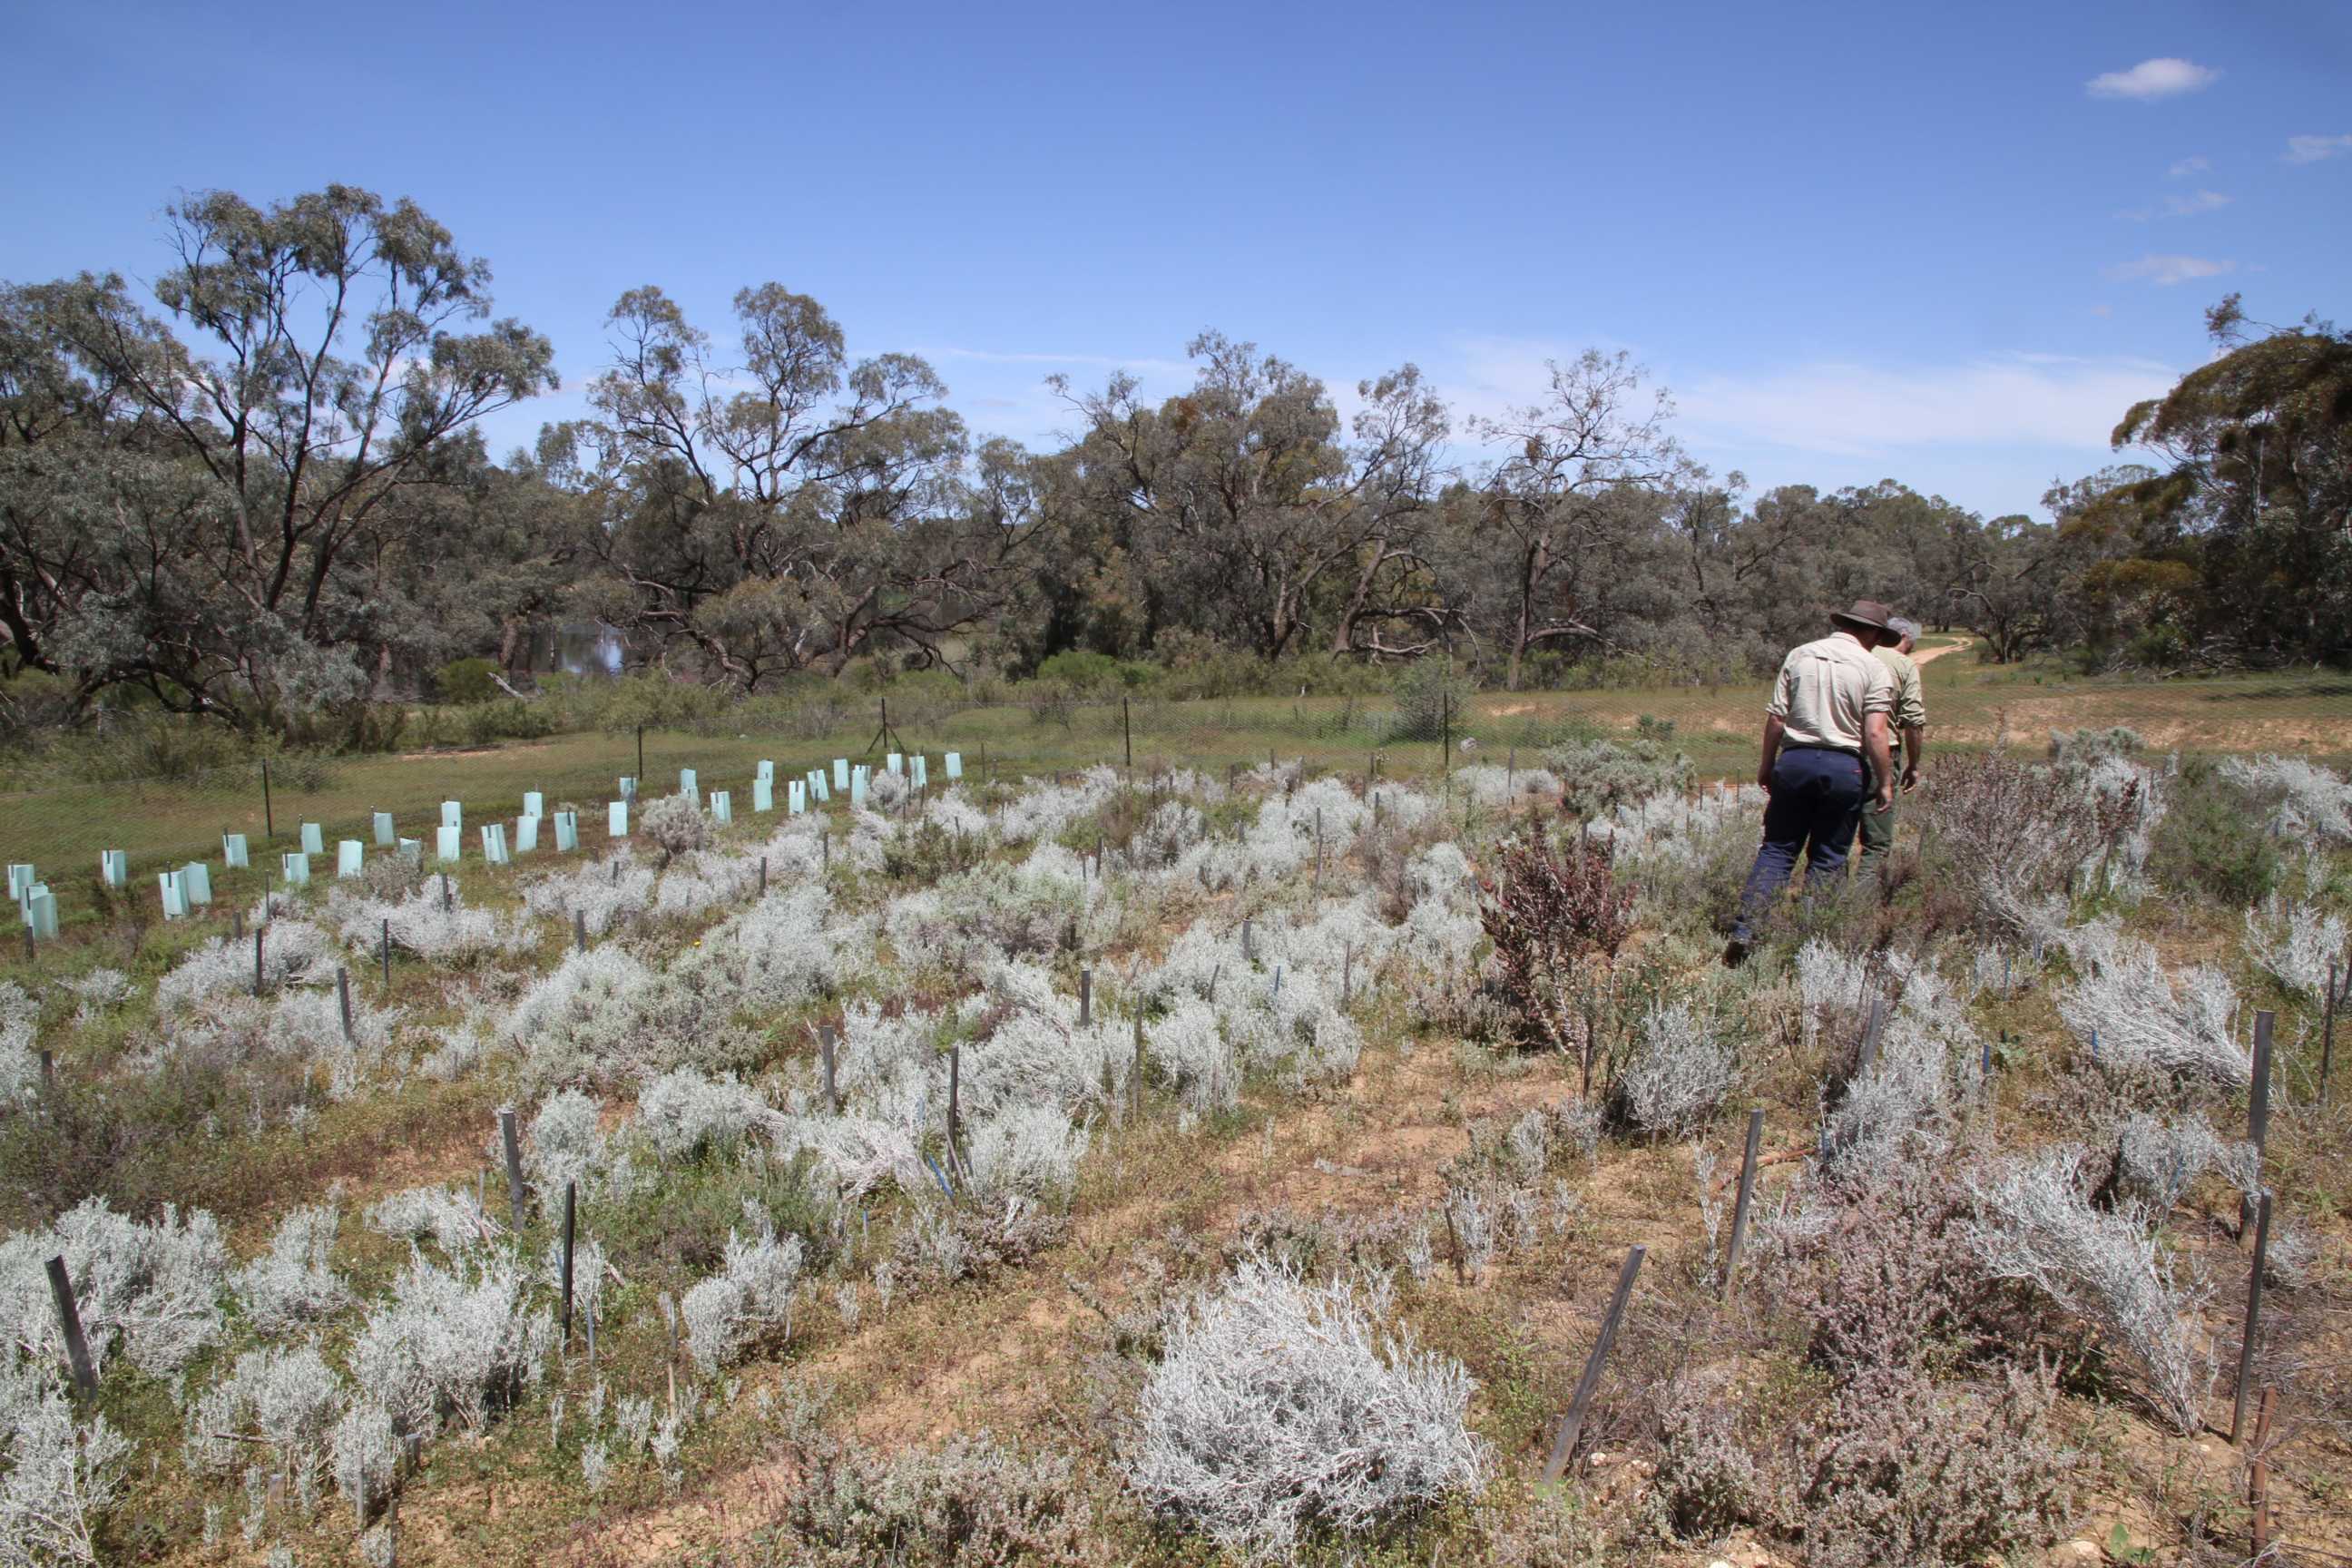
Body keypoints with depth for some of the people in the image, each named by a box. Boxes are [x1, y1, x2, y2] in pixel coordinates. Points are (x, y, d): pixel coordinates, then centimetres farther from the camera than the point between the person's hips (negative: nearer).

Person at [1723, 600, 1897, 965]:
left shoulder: (1799, 655, 5)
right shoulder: (1875, 670, -3)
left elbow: (1775, 718, 3)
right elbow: (1875, 735, -11)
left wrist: (1767, 764, 12)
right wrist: (1886, 783, -3)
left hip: (1795, 759, 2)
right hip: (1844, 767, -2)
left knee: (1777, 850, 7)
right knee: (1827, 859, 9)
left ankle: (1744, 931, -6)